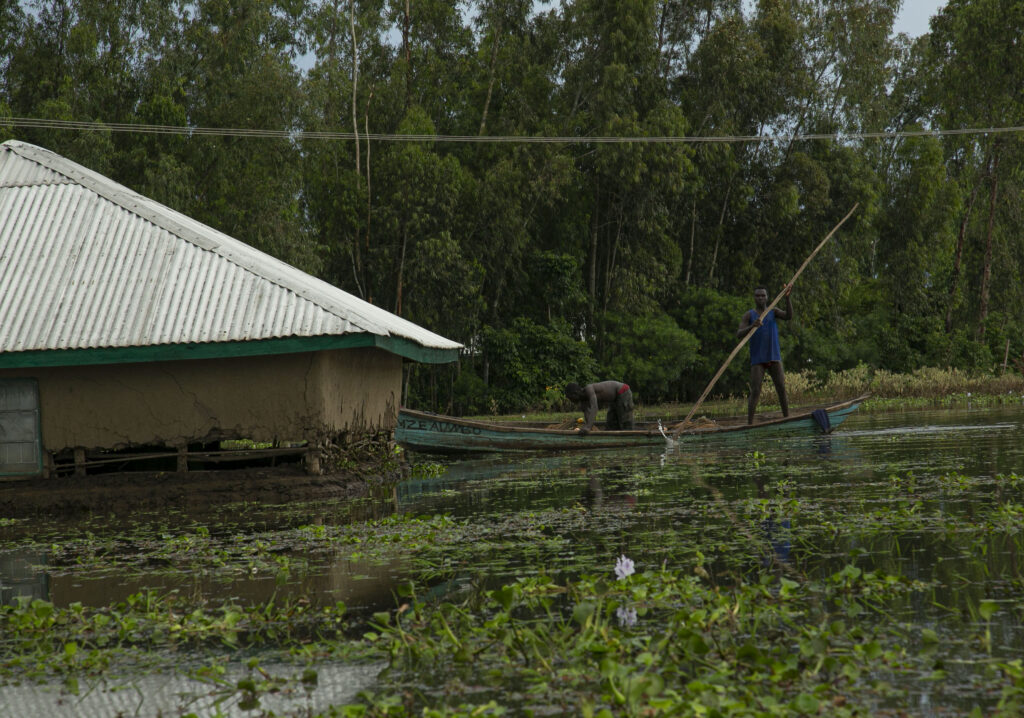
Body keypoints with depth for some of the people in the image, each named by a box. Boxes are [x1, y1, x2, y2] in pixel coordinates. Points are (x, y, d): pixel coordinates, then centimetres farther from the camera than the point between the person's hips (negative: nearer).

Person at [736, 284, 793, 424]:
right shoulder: (749, 315, 1)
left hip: (774, 359, 2)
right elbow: (739, 335, -9)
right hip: (757, 360, -2)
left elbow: (788, 316, -11)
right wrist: (752, 326, -29)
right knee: (755, 392, -11)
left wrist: (788, 297, -24)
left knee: (782, 389, -3)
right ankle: (749, 424, -9)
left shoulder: (773, 311, 8)